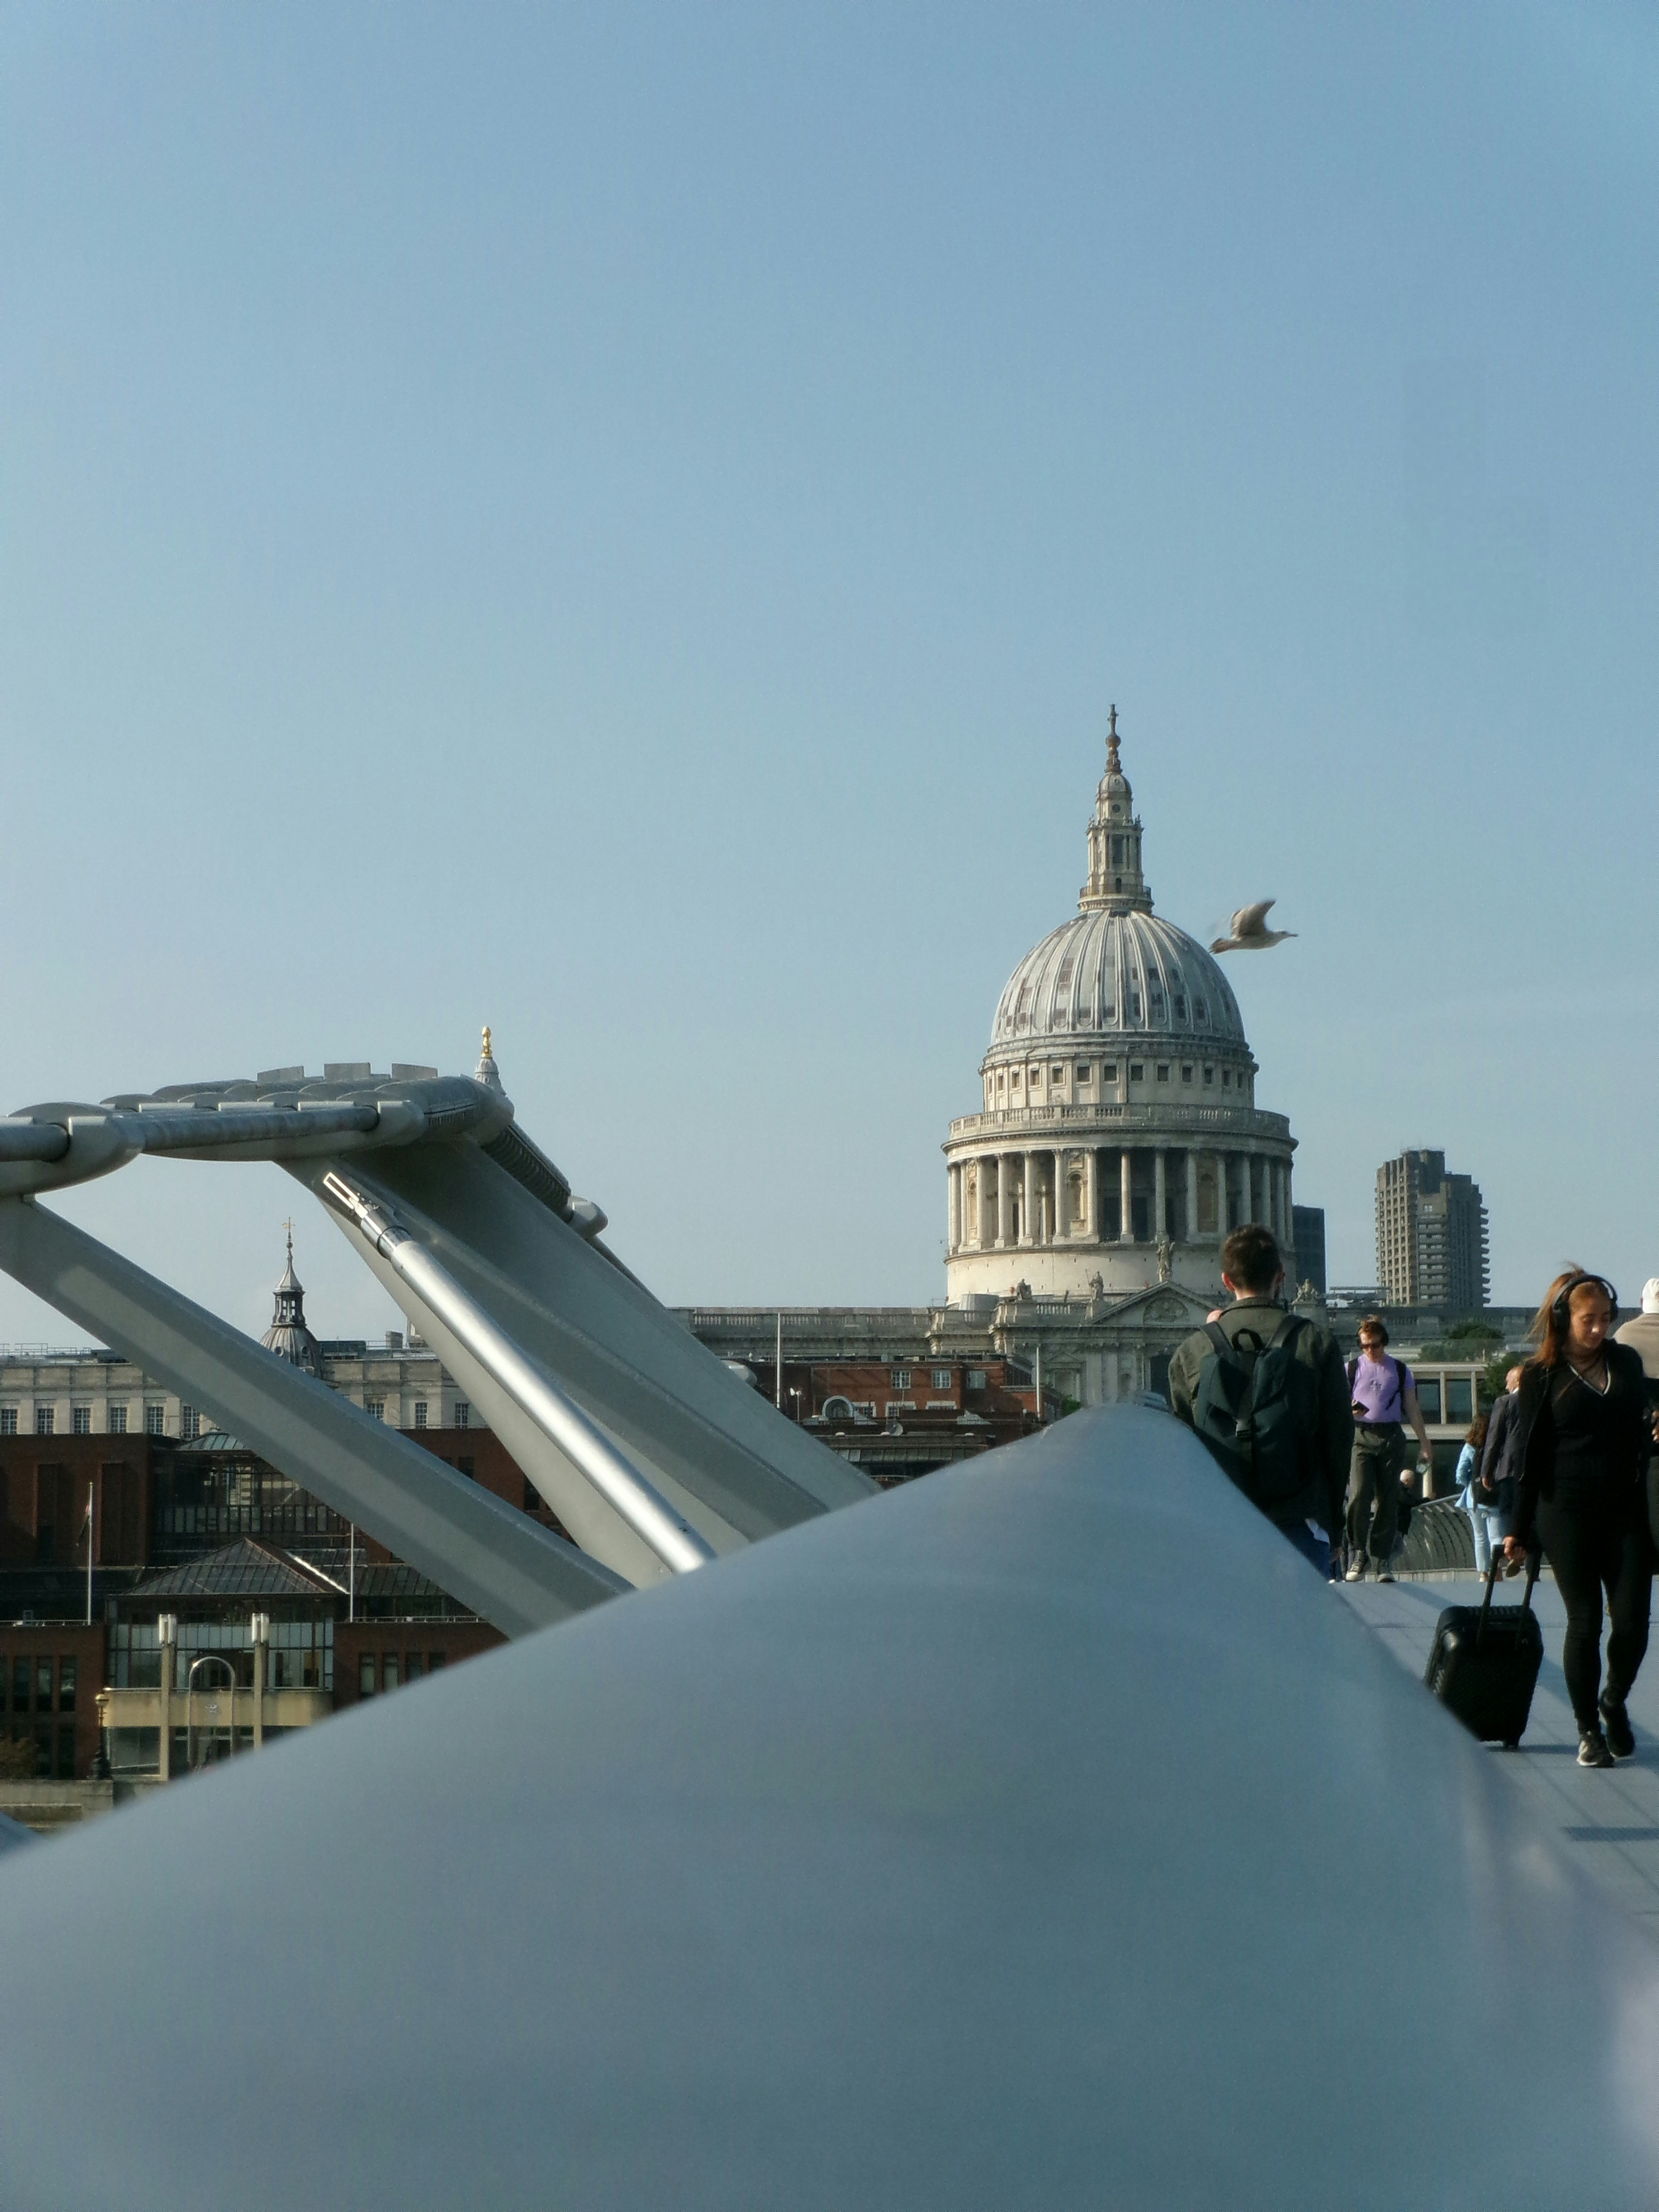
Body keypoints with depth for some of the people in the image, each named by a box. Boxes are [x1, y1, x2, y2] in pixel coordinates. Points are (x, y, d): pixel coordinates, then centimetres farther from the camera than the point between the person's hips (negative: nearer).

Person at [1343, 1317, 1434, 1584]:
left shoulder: (1400, 1370, 12)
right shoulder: (1352, 1368, 10)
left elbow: (1412, 1409, 16)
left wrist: (1424, 1444, 13)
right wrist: (1351, 1411, -14)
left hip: (1392, 1437, 1)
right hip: (1361, 1435, -1)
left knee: (1388, 1501, 0)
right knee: (1359, 1495, -17)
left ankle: (1383, 1561, 6)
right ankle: (1357, 1557, -12)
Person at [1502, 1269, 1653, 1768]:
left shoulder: (1627, 1362, 9)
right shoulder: (1541, 1375, -1)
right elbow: (1530, 1454, 1)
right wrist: (1520, 1529, 1)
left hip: (1626, 1511, 3)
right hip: (1567, 1514, -3)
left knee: (1632, 1621, -3)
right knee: (1585, 1622, -1)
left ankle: (1614, 1703, 25)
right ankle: (1589, 1731, 14)